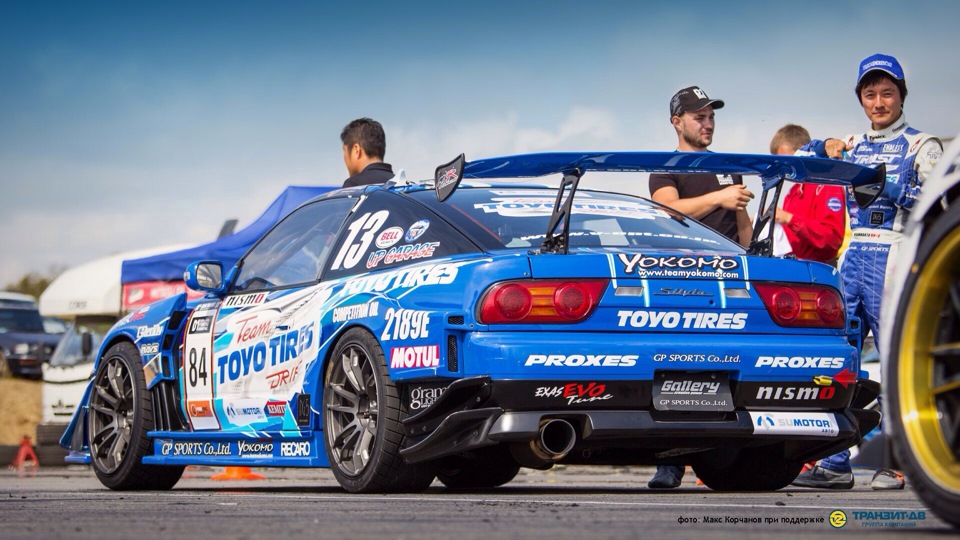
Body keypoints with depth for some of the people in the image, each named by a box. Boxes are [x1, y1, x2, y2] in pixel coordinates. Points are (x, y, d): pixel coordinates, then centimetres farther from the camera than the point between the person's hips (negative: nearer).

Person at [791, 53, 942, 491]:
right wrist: (824, 148, 3)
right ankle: (835, 463, 0)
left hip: (895, 260, -5)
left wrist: (891, 188, -19)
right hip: (853, 257, 5)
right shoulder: (853, 147, 22)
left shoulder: (921, 146, 8)